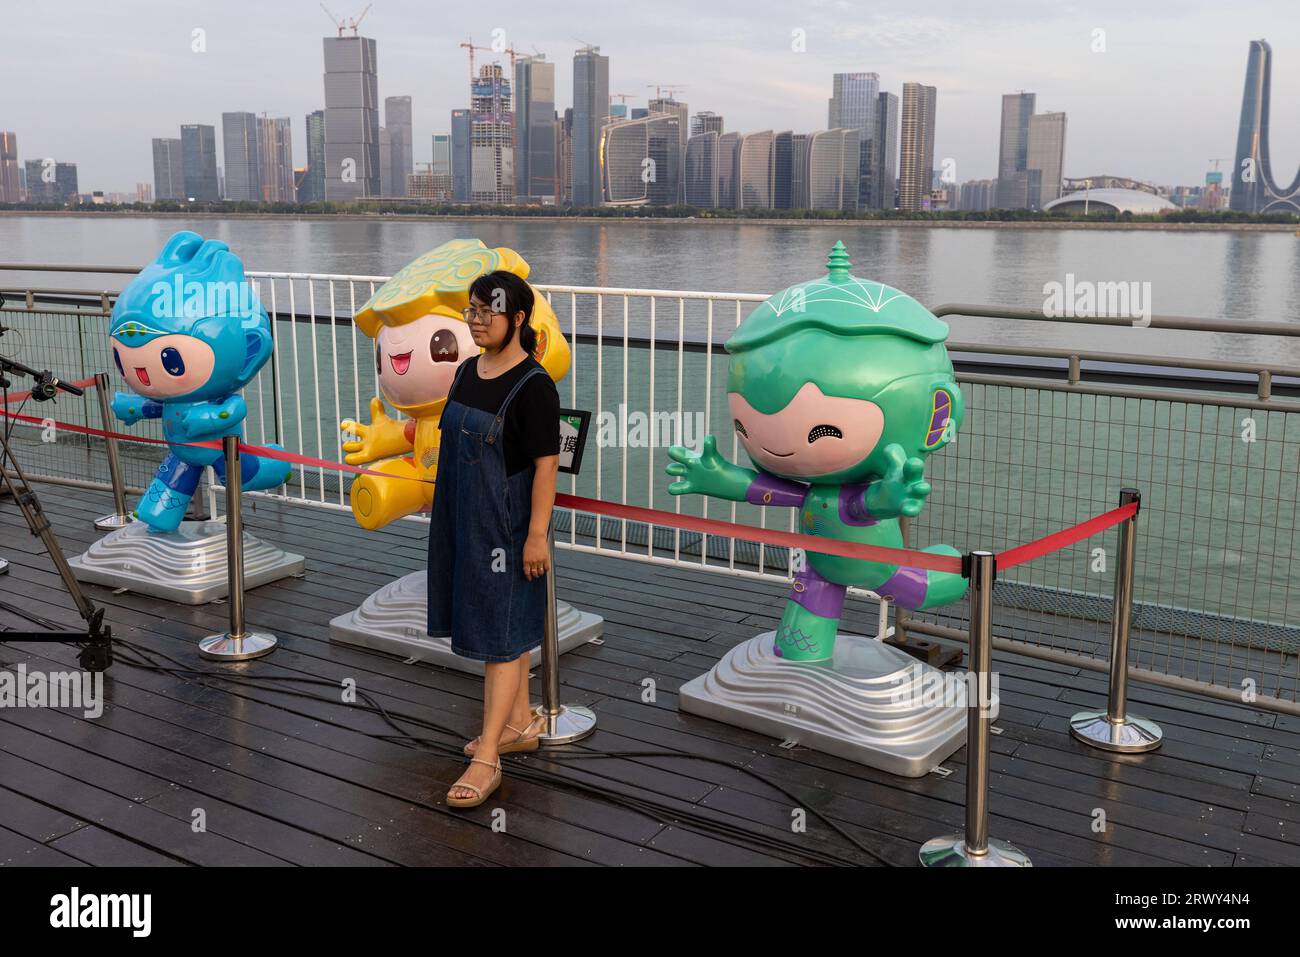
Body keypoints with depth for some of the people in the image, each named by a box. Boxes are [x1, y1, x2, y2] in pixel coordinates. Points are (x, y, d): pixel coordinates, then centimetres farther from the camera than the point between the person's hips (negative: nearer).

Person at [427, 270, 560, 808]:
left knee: (500, 632, -3)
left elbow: (546, 464, -17)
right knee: (502, 625, 18)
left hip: (506, 524, -8)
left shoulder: (533, 386, -16)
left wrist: (537, 534, -19)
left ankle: (487, 758, 1)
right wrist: (446, 516, 17)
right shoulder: (467, 372, 8)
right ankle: (521, 723, 33)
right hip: (463, 520, 8)